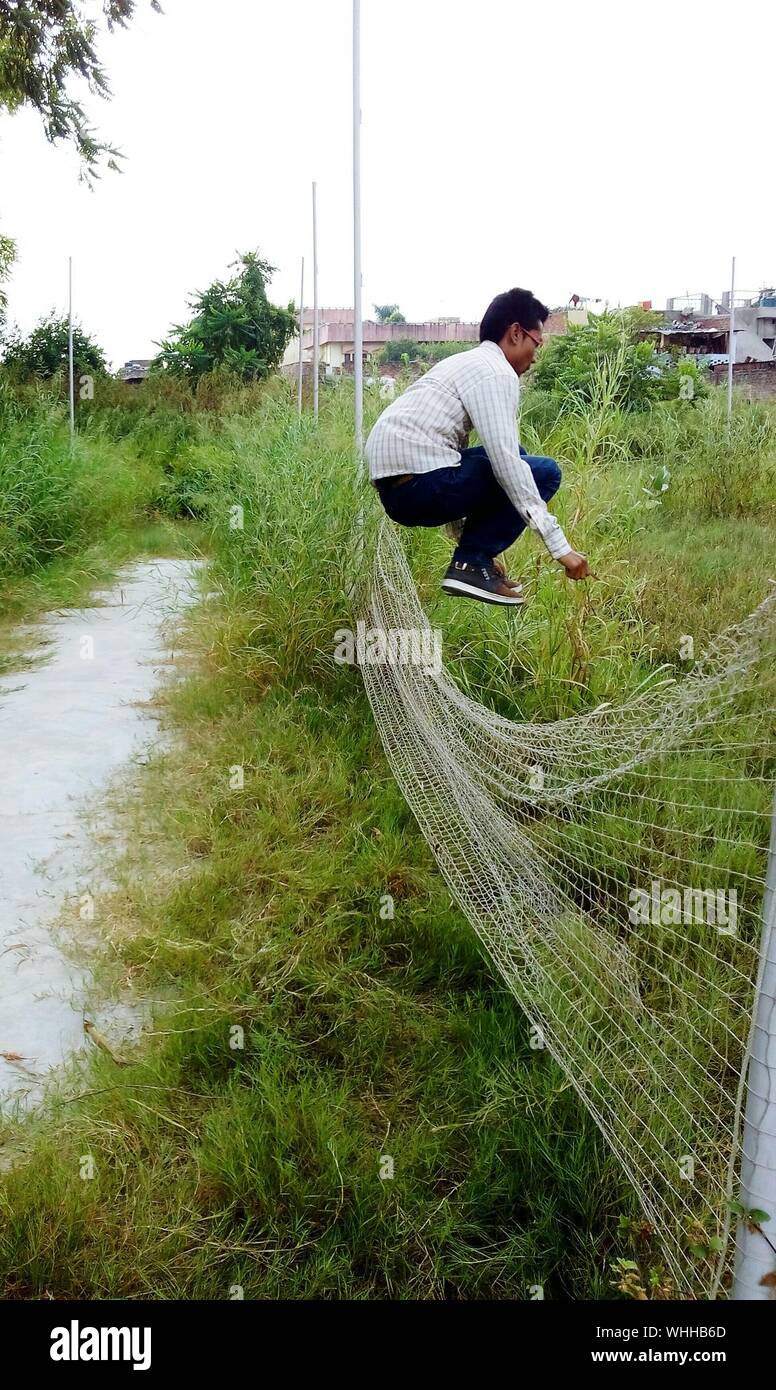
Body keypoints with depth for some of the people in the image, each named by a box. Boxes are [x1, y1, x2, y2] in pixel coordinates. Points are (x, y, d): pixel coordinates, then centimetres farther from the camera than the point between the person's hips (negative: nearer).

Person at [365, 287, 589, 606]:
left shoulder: (465, 363, 26)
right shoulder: (496, 372, -5)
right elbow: (506, 464, -17)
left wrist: (468, 539, 36)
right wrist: (560, 546, -15)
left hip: (392, 488, 10)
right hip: (421, 485, -10)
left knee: (513, 457, 24)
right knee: (544, 472, -1)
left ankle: (473, 559, 15)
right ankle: (472, 565, -5)